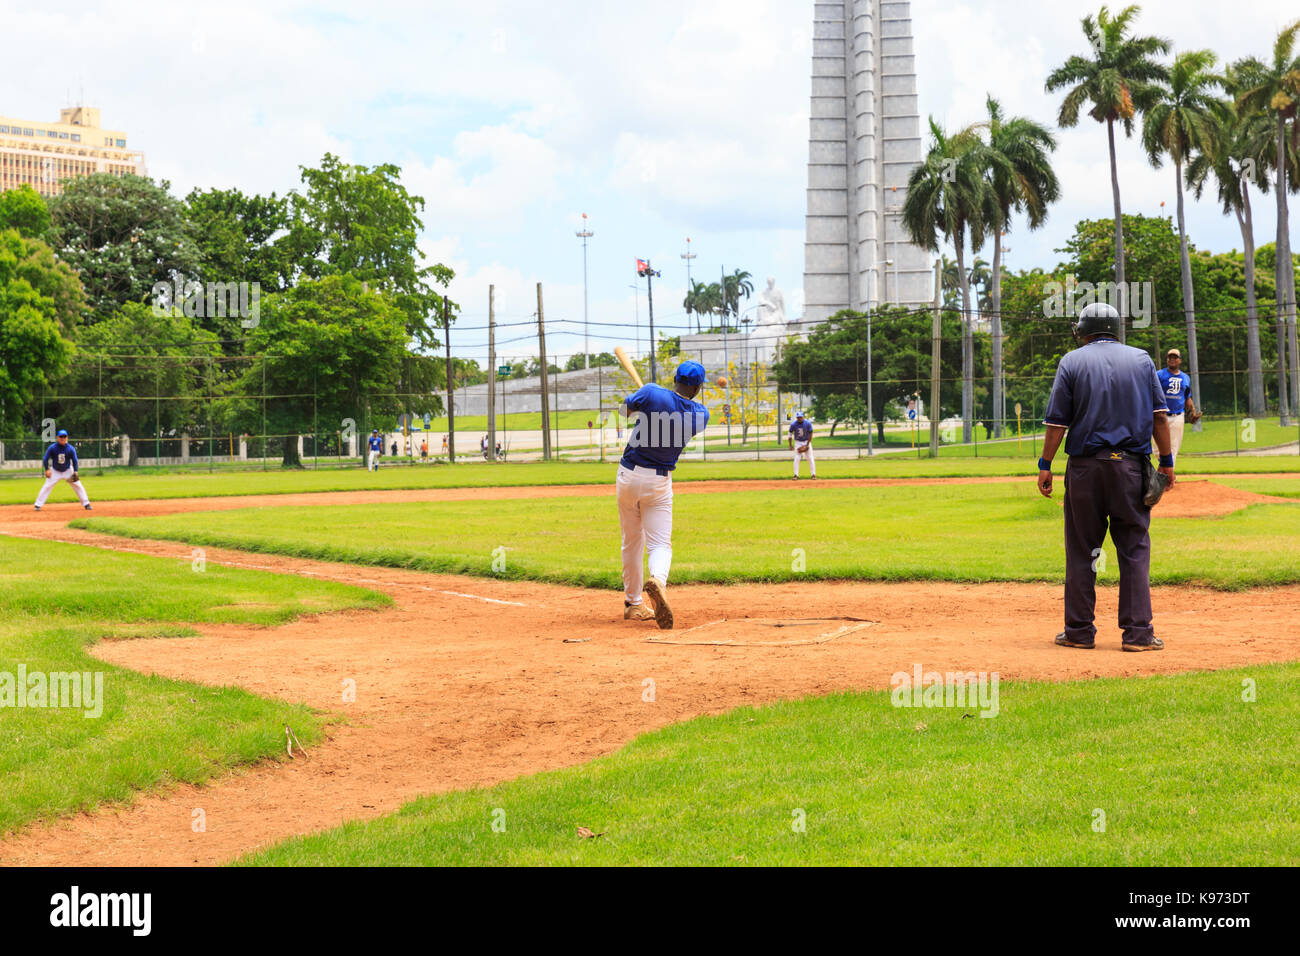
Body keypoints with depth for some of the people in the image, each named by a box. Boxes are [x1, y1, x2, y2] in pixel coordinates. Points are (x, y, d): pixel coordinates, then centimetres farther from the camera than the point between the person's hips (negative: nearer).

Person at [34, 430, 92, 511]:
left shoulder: (71, 449, -13)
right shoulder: (52, 448, -16)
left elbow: (75, 461, -7)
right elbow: (46, 459, -7)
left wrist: (75, 471, -17)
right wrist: (47, 469, -16)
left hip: (68, 471, 1)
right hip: (55, 471, -1)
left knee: (78, 485, -5)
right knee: (47, 486, -10)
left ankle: (86, 504, 5)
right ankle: (38, 505, -3)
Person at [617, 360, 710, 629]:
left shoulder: (652, 393, -13)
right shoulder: (700, 415, -5)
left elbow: (626, 408, 4)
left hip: (628, 476, 1)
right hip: (659, 483, 0)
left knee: (631, 543, 14)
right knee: (660, 543, 1)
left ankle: (633, 603, 22)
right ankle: (657, 580, -33)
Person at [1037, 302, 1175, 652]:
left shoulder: (1072, 361, 3)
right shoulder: (1141, 359, 9)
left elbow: (1057, 421, -2)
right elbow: (1159, 416, 3)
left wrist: (1045, 465, 2)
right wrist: (1166, 461, 6)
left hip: (1085, 467, -1)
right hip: (1131, 466, 1)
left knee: (1081, 550, 6)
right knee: (1134, 548, 3)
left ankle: (1079, 630, 8)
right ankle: (1138, 632, -1)